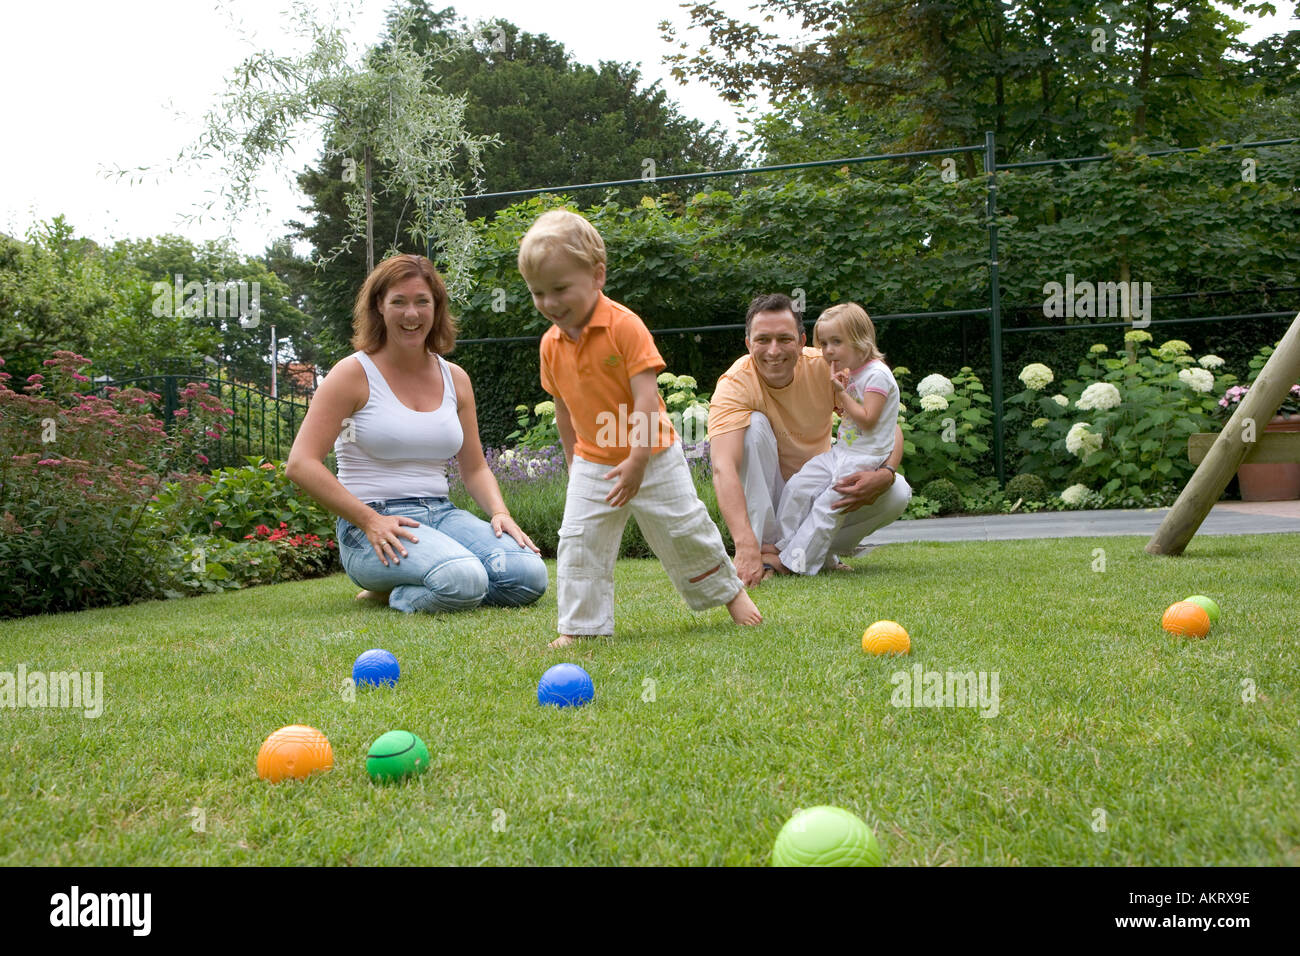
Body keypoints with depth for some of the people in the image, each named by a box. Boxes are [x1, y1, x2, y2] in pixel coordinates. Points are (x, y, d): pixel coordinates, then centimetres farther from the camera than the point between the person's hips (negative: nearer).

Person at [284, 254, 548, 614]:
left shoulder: (455, 378, 14)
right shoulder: (354, 374, -3)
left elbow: (475, 469, 19)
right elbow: (301, 465, -10)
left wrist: (500, 512, -2)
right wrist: (369, 520, -18)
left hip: (442, 515, 6)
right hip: (371, 528, -6)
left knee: (529, 576, -20)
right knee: (464, 579, -35)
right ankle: (390, 592, -2)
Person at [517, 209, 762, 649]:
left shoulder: (624, 325, -20)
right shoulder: (551, 344, -2)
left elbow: (646, 395, -23)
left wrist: (637, 459, -26)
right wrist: (573, 463, 16)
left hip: (653, 455, -4)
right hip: (593, 461, 4)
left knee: (682, 530, 5)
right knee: (578, 541, -4)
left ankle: (728, 591, 27)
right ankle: (580, 626, 5)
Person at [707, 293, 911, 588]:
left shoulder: (825, 367, -16)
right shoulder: (735, 384, -25)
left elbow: (887, 427, -12)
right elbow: (723, 469, -39)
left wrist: (884, 474, -36)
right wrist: (746, 545, -53)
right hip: (765, 493, -3)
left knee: (897, 494, -22)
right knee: (755, 425, -29)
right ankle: (764, 552, -24)